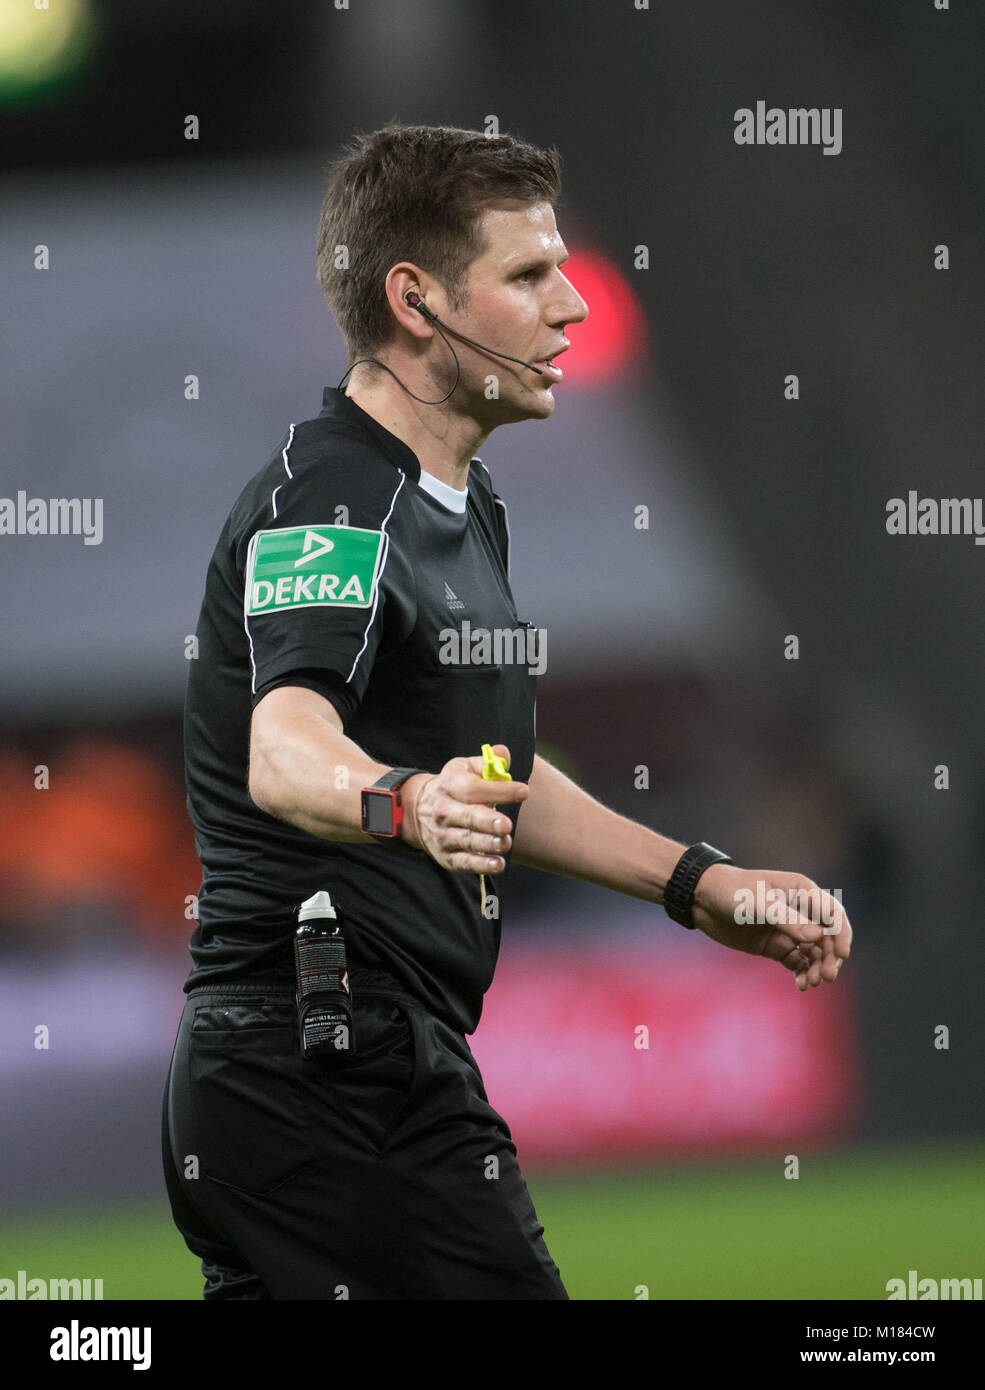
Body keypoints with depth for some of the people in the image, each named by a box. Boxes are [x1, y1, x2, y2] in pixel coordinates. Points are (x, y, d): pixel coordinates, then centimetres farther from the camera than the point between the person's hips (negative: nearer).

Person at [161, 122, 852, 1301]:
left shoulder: (465, 507, 18)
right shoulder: (331, 499, -15)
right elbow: (285, 750, -34)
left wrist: (699, 884, 24)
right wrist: (401, 801, -55)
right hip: (350, 1090, -10)